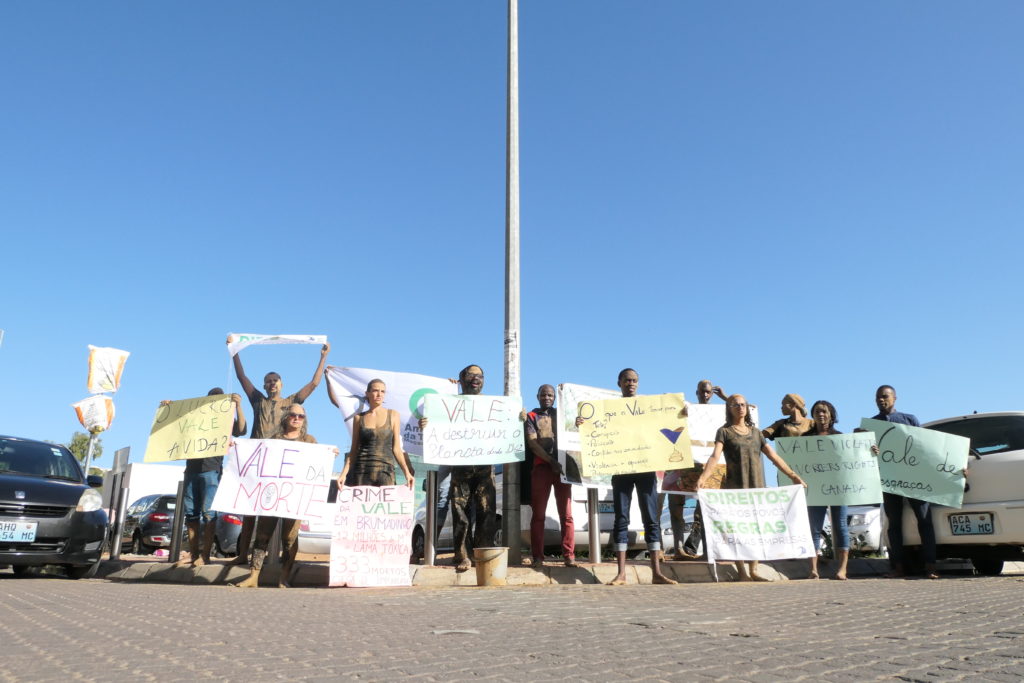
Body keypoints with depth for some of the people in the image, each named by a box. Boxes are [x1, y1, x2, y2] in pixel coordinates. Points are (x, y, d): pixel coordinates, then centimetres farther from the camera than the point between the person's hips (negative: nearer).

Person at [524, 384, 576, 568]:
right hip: (541, 467, -2)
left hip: (562, 466, 2)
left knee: (566, 514, -2)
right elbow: (532, 443, -2)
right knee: (538, 514, -2)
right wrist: (551, 461, -13)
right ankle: (537, 556, 1)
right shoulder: (532, 416, 10)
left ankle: (569, 556, -2)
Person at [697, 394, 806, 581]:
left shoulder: (755, 432, 14)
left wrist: (794, 476, 5)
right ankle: (741, 572, 3)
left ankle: (753, 571, 14)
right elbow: (715, 456, -15)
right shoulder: (724, 432, -1)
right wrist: (702, 478, -30)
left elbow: (774, 457, 12)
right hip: (735, 488, -4)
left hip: (757, 487, 5)